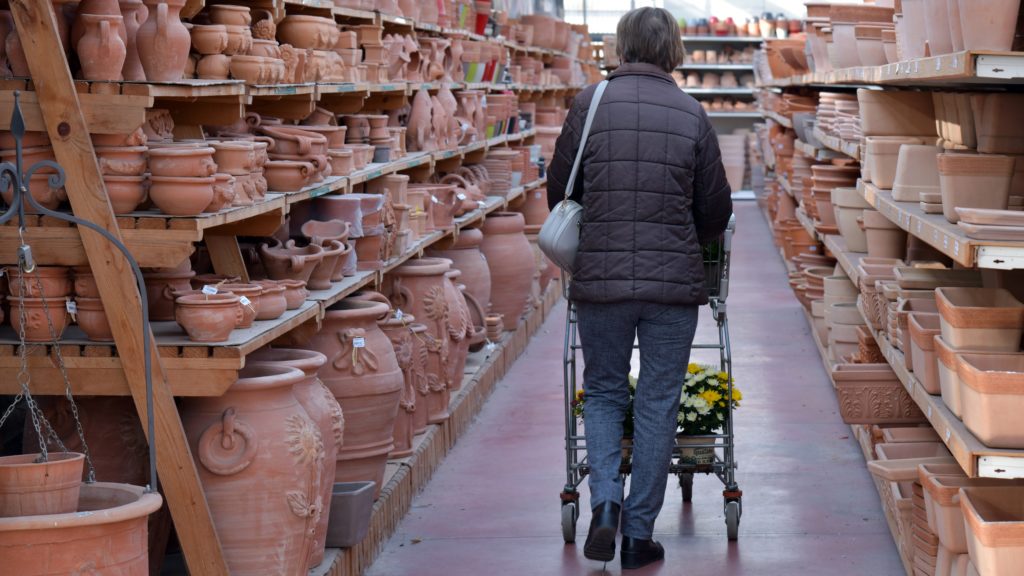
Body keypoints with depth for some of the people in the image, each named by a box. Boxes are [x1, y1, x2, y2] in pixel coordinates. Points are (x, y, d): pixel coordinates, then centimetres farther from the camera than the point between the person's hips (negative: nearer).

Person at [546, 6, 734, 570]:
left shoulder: (589, 104, -1)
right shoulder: (691, 114, 0)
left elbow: (559, 191, 7)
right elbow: (716, 210, 6)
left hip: (599, 277, 0)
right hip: (674, 280, 0)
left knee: (603, 394, 17)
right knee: (657, 406, 9)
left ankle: (605, 502, -1)